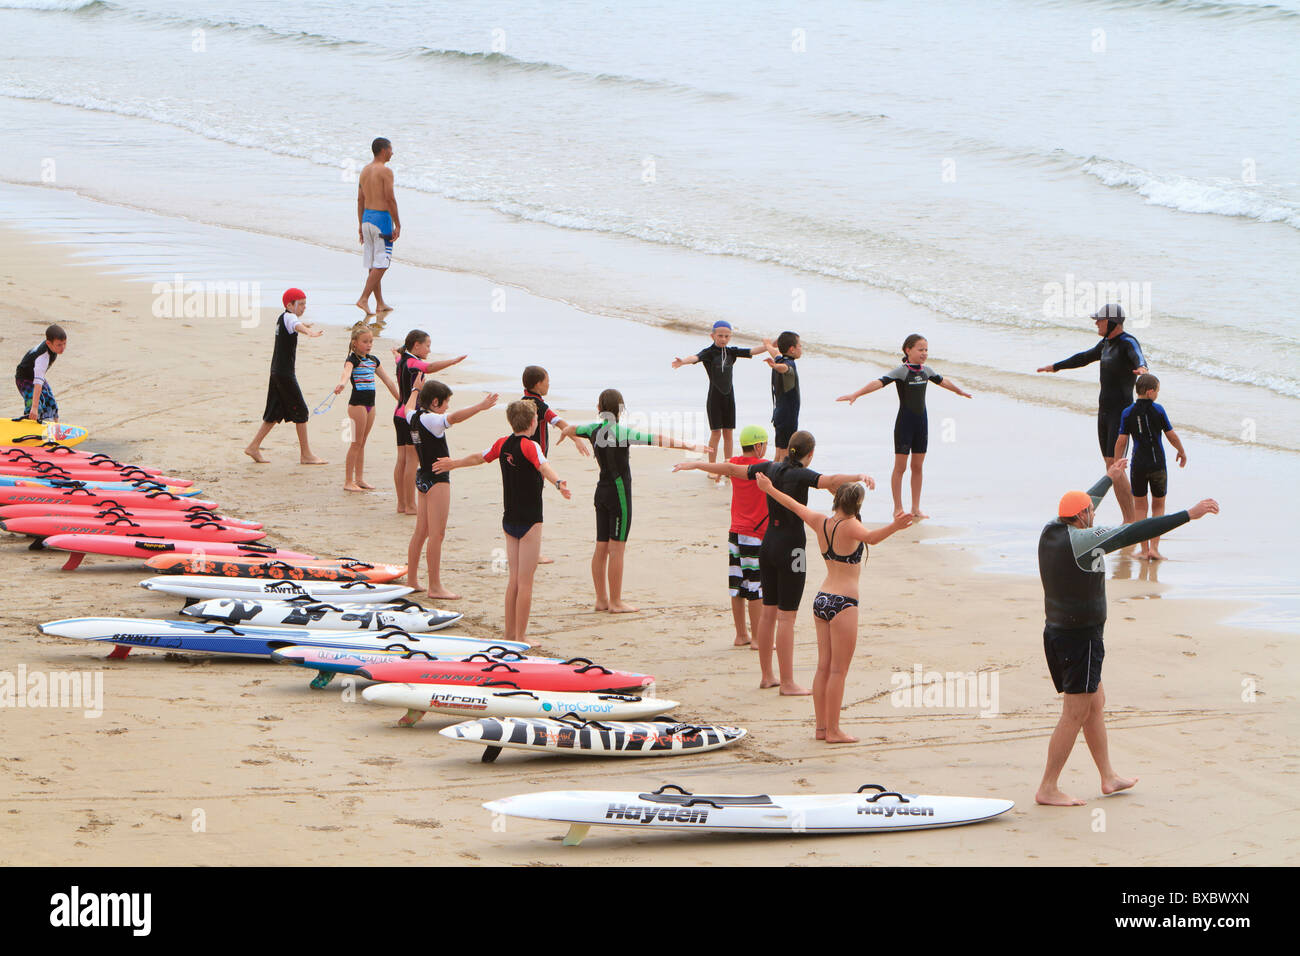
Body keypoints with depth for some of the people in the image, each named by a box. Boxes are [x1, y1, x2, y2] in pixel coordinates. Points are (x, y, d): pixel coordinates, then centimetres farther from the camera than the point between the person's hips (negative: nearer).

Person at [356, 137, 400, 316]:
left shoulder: (365, 170, 11)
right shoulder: (385, 171, -13)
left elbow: (360, 199, 14)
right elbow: (390, 199, -16)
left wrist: (361, 225, 19)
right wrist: (398, 225, -11)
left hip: (367, 217, 8)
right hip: (381, 218, -8)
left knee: (373, 264, 11)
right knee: (381, 264, -5)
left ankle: (380, 303, 16)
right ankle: (364, 299, -14)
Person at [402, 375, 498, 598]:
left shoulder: (414, 417, 7)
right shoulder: (430, 420, -18)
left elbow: (409, 407, 32)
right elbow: (453, 417, -36)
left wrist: (416, 389, 48)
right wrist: (480, 407, -45)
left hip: (423, 477, 10)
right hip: (437, 478, -10)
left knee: (421, 532, 17)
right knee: (437, 534, -8)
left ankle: (411, 580, 25)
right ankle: (435, 587, -8)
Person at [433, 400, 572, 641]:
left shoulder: (503, 444, 5)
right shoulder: (530, 446, -14)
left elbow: (479, 457, 23)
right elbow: (544, 467, -35)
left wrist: (453, 463, 42)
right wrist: (558, 483, -54)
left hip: (509, 520, 7)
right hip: (529, 522, -7)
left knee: (514, 579, 16)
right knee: (525, 582, -3)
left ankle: (510, 632, 20)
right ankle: (520, 637, -2)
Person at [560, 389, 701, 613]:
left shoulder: (594, 429, 2)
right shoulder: (623, 433, -17)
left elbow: (568, 430, 21)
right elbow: (659, 440, -19)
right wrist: (688, 446, -11)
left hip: (602, 492, 7)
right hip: (619, 493, -7)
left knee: (601, 547, 11)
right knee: (617, 548, -3)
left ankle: (601, 599, 17)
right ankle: (615, 603, 1)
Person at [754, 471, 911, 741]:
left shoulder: (821, 522, 5)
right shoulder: (849, 526, -15)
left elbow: (794, 506, 22)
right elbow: (871, 537, -37)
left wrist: (769, 489, 38)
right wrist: (894, 526, -52)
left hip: (822, 599, 8)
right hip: (843, 603, -8)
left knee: (824, 667, 13)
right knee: (838, 671, -3)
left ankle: (821, 727, 17)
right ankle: (833, 731, -2)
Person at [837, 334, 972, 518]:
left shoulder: (926, 371, 6)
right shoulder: (901, 372, -13)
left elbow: (943, 381, 27)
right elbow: (878, 383, -26)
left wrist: (960, 391, 44)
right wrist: (855, 394, -39)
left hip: (921, 422, 6)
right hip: (905, 422, -6)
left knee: (918, 466, 10)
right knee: (900, 466, 0)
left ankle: (916, 508, 17)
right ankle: (898, 508, 8)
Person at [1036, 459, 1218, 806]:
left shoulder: (1051, 532, 3)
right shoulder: (1082, 540, -21)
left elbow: (1084, 503, 23)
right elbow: (1138, 532, -22)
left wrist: (1110, 478, 41)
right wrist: (1188, 514, -17)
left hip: (1055, 633, 10)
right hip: (1080, 638, -10)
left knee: (1096, 703, 20)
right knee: (1075, 715, -3)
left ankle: (1109, 777, 28)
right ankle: (1048, 788, 0)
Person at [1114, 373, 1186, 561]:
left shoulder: (1128, 413, -2)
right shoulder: (1158, 410, -6)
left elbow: (1121, 442, -3)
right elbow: (1172, 436, -1)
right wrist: (1182, 453, 17)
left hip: (1138, 466, 1)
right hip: (1158, 464, -1)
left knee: (1140, 506, 11)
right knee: (1158, 506, 12)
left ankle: (1144, 549, 9)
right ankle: (1154, 547, 2)